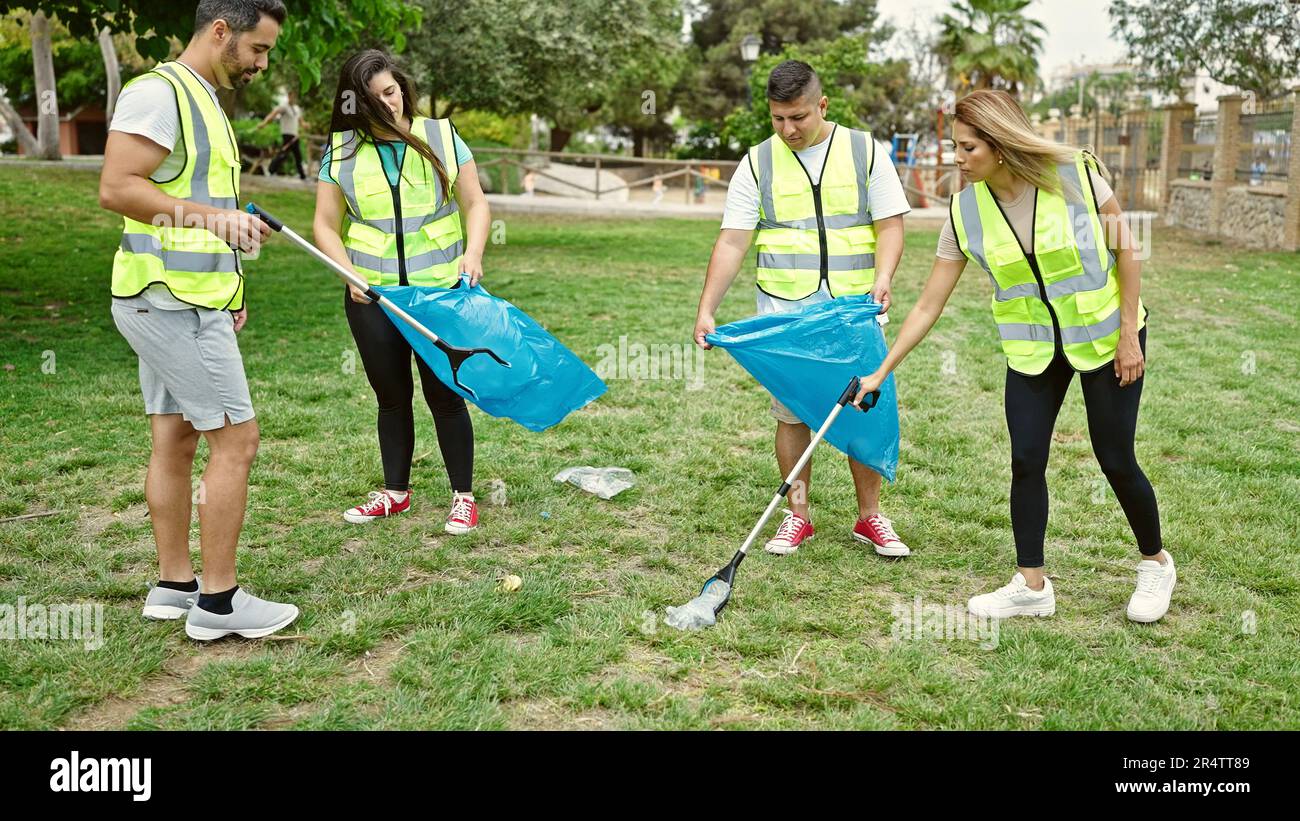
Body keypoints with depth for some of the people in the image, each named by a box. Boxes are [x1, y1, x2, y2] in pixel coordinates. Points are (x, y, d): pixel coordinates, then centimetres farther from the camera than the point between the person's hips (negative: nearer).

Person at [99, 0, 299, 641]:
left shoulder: (201, 100, 19)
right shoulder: (158, 93, -12)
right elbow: (115, 188, -21)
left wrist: (225, 288, 21)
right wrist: (213, 217, -28)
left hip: (173, 302, 10)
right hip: (172, 301, -10)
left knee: (176, 442, 12)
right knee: (235, 440, -8)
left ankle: (174, 586, 21)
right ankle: (217, 603, 0)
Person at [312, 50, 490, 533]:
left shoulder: (440, 137, 2)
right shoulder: (342, 150, 3)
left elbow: (476, 205, 3)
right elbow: (326, 226, 4)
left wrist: (473, 252, -14)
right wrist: (350, 275, -11)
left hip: (442, 291, -2)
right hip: (372, 297, 2)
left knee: (444, 395, 1)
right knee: (391, 396, 13)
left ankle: (463, 497, 13)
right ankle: (395, 492, 27)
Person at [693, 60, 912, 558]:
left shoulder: (865, 152, 4)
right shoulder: (758, 163, 3)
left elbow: (890, 224, 1)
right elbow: (732, 242, -2)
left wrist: (883, 278, -18)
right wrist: (706, 310, -12)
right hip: (784, 312, 0)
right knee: (791, 414, 4)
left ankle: (869, 517, 17)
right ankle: (797, 517, 18)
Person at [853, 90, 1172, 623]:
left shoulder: (1076, 173, -19)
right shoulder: (965, 211, -12)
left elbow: (1126, 249, -8)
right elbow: (929, 306, -7)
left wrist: (1129, 335, -11)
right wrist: (881, 372, -9)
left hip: (1105, 335, -3)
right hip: (1031, 349, 3)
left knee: (1116, 460, 1)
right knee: (1026, 461, -3)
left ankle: (1155, 564, 26)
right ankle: (1031, 586, 12)